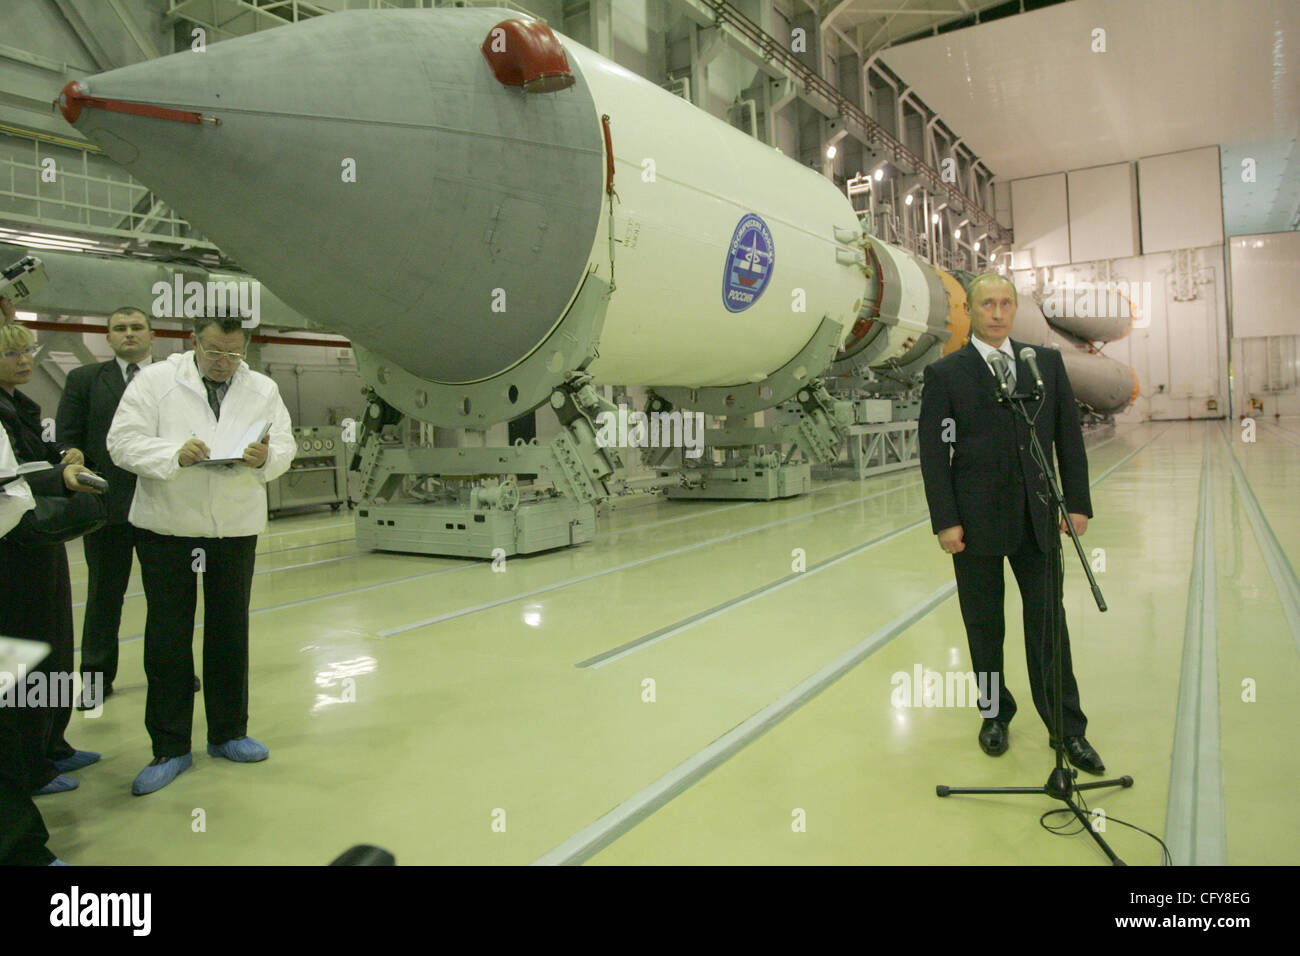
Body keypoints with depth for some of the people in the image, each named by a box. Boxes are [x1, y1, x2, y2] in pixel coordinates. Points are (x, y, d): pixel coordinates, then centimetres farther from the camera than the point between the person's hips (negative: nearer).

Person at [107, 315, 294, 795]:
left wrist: (266, 456, -24)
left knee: (230, 634, 12)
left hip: (236, 528, 2)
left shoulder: (263, 389, 5)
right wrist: (174, 454, -26)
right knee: (167, 639, 3)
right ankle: (170, 748, 15)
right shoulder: (154, 381, -2)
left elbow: (285, 446, -1)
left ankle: (229, 733, 27)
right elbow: (123, 441, -8)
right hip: (166, 527, -2)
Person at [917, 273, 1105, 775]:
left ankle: (1067, 729, 17)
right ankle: (995, 715, 27)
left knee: (1049, 623, 5)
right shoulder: (944, 374, -1)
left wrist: (1077, 503, 3)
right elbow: (932, 450, -4)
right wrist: (945, 521, -10)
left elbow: (1069, 435, 9)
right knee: (984, 626, 10)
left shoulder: (1047, 362, 9)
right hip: (977, 520, -2)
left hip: (1038, 517, 2)